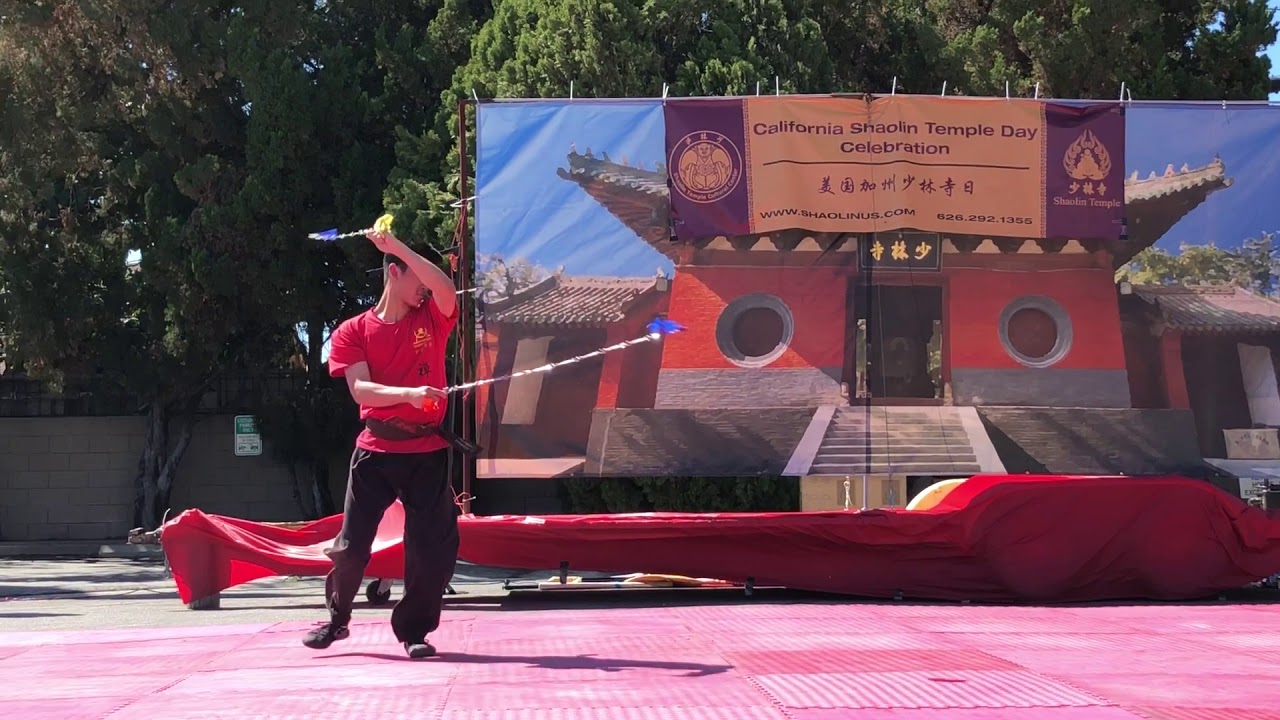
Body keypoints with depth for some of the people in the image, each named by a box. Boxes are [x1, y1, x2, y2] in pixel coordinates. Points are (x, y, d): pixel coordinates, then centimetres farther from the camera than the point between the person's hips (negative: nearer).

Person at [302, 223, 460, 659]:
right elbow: (360, 389, -12)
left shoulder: (433, 320, 6)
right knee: (352, 542, 3)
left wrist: (397, 246, -19)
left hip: (427, 452, 1)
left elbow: (446, 288, -17)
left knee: (433, 547, -3)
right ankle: (337, 619, 26)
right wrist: (408, 394, -28)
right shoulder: (353, 332, 1)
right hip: (375, 451, -1)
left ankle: (414, 630, 14)